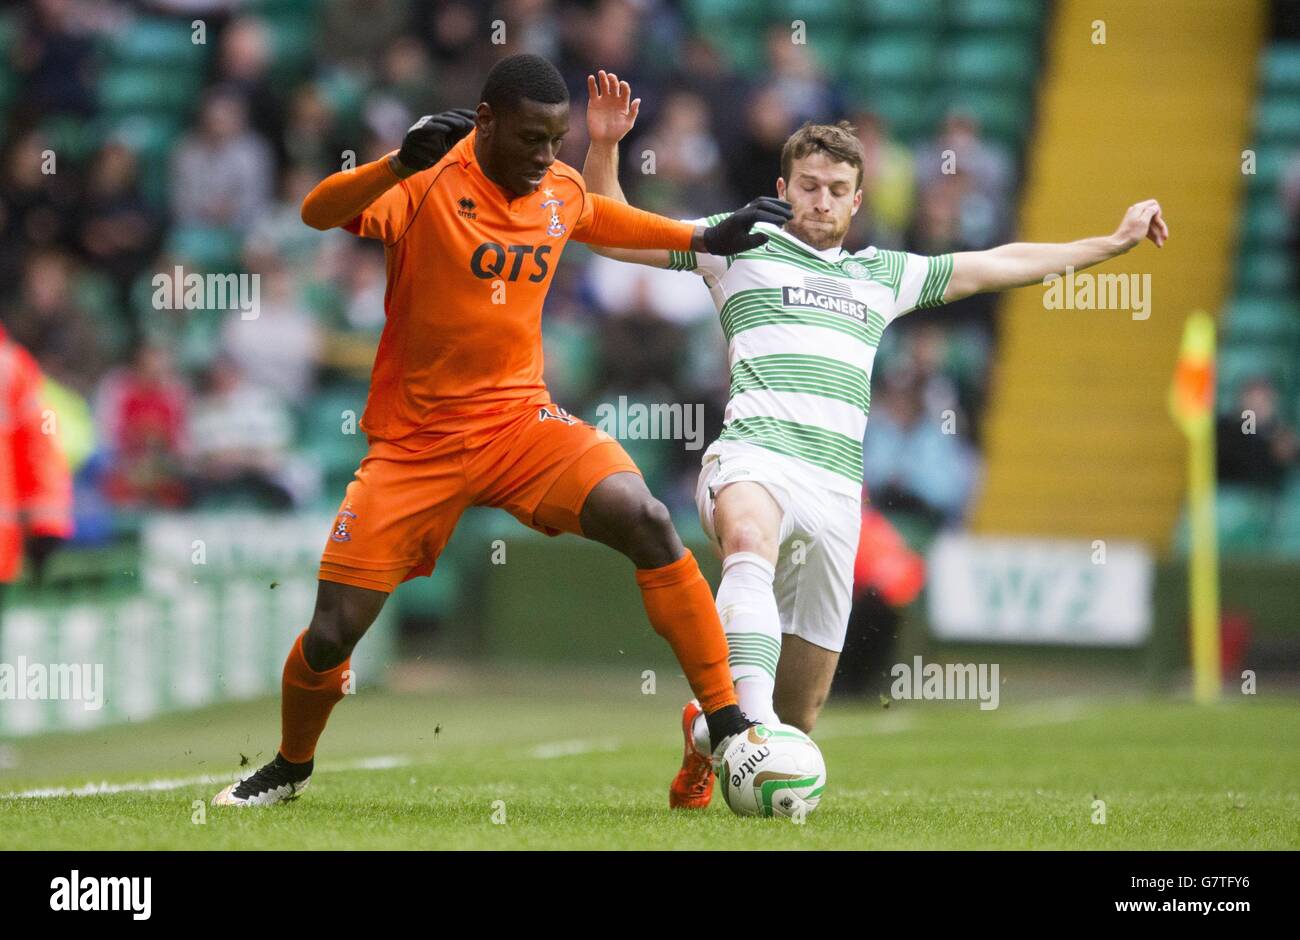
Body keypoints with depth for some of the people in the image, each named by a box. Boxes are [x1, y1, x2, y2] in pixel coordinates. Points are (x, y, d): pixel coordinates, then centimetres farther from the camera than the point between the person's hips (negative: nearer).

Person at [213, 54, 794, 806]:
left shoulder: (562, 190, 2)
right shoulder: (431, 184, -15)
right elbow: (318, 214, -32)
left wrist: (703, 238, 26)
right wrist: (404, 163, -49)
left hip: (521, 420, 3)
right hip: (416, 443, -3)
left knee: (644, 520, -24)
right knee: (332, 633, -3)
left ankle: (728, 725, -18)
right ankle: (291, 768, 28)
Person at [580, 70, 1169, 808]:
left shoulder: (885, 275, 27)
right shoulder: (740, 244, 16)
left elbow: (999, 265, 36)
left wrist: (1115, 242, 40)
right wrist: (606, 146, 0)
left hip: (839, 490, 5)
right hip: (755, 457, -5)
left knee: (803, 702, 3)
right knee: (751, 539, -42)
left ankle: (710, 734, 35)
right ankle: (751, 720, -57)